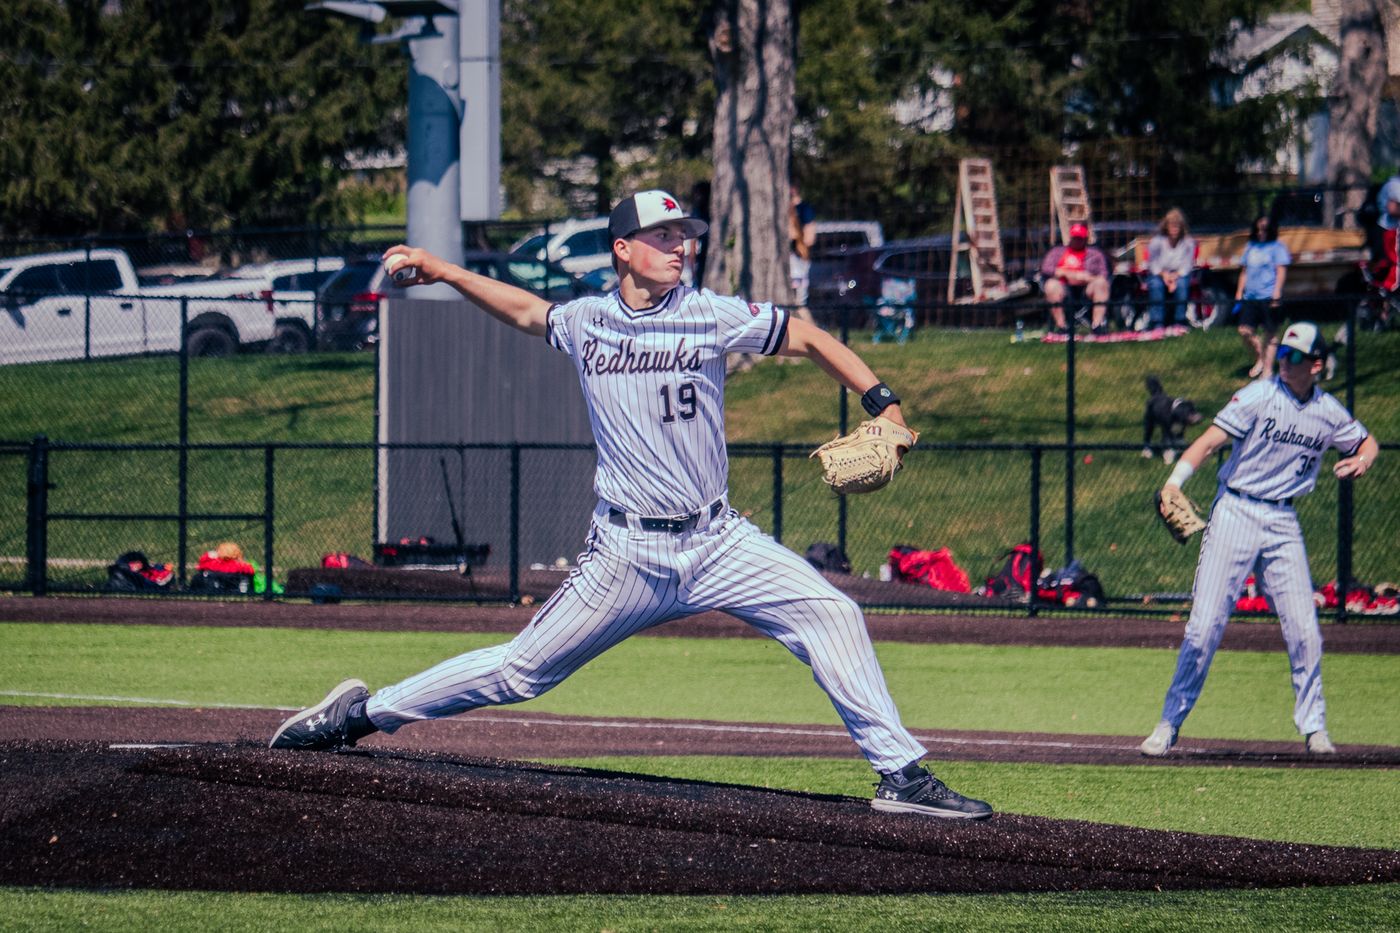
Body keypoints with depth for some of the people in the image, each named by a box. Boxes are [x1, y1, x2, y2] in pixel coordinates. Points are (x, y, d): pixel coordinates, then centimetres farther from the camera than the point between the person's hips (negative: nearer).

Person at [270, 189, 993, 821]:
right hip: (626, 556, -1)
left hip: (717, 542, 1)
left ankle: (901, 774, -9)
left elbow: (809, 339, 4)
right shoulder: (584, 322, 4)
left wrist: (880, 403, -6)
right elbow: (525, 310, 26)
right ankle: (360, 713, 16)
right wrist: (441, 271, 23)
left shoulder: (713, 317, -2)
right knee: (522, 671, 0)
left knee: (832, 616, -16)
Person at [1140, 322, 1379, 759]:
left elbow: (1367, 443, 21)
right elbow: (1209, 441, -18)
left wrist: (1361, 461, -4)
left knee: (1304, 630, 0)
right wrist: (1174, 482, -34)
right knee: (1205, 624, -7)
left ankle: (1314, 727, 14)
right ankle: (1169, 723, 2)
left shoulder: (1328, 413, 4)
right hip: (1235, 514, -4)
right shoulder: (1258, 396, -10)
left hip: (1283, 523, 4)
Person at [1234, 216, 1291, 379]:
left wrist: (1276, 296, -15)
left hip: (1268, 296, -5)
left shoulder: (1277, 247, 1)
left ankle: (1268, 368, 5)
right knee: (1245, 330, -3)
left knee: (1270, 334, -1)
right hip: (1250, 297, 5)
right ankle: (1260, 359, 18)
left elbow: (1281, 272, -6)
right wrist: (1239, 294, 16)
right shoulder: (1250, 247, 16)